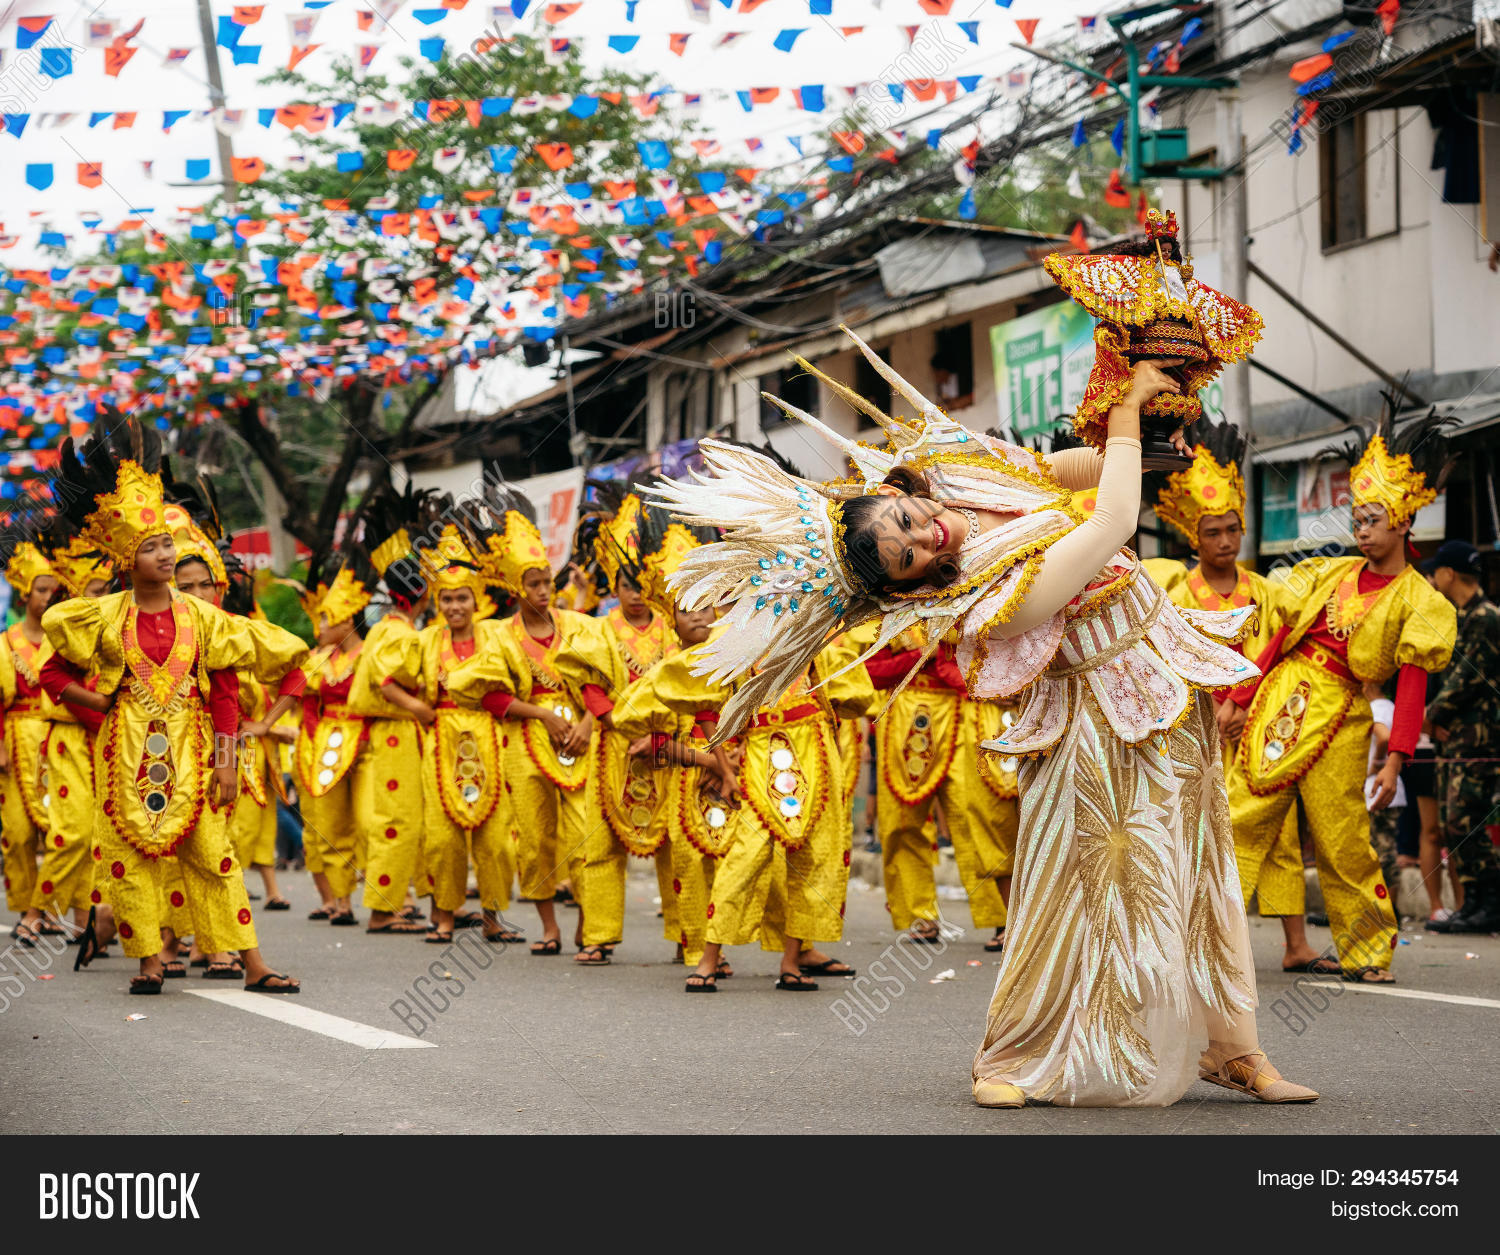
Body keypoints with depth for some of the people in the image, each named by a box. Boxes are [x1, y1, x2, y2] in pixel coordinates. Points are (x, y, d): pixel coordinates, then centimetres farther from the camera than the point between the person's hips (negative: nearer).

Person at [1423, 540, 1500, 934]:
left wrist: (1435, 711, -5)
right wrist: (1439, 715, 6)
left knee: (1466, 821, -12)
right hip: (1454, 737, 10)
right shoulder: (1459, 617, 20)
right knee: (1453, 824, 8)